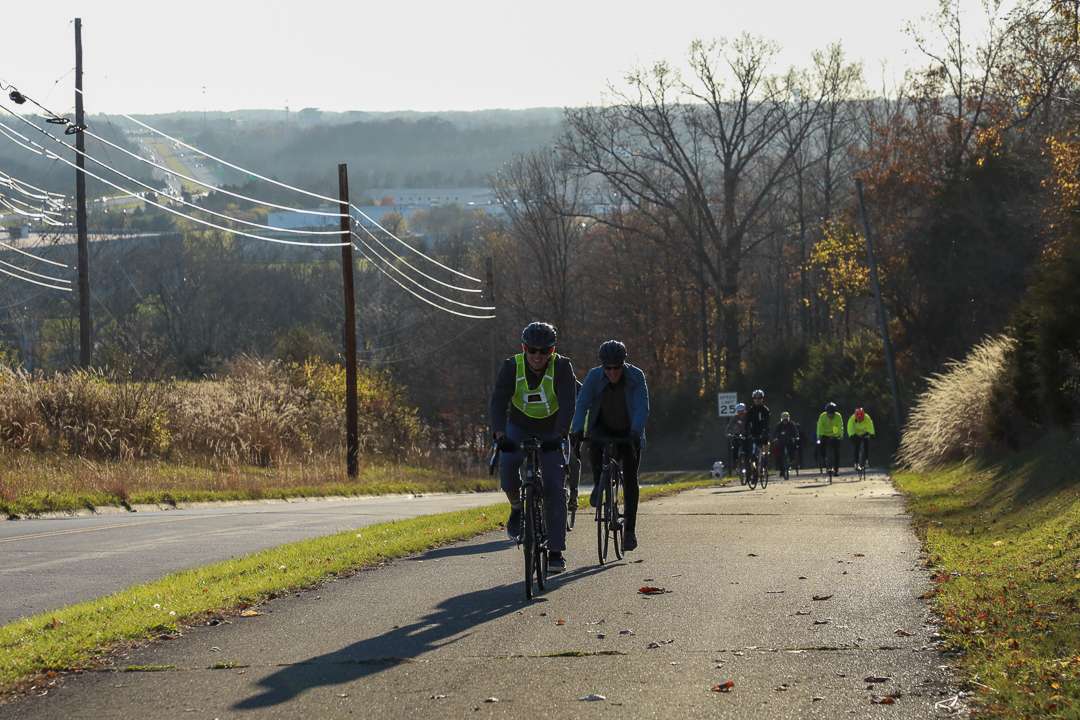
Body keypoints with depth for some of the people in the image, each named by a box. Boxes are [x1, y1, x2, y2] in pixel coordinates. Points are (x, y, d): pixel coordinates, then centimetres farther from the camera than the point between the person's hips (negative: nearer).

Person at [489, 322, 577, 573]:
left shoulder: (562, 367, -20)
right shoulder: (511, 367, -17)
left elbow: (567, 403, -30)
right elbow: (499, 401, -28)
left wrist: (559, 434, -46)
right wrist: (500, 434, -44)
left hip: (551, 432, -1)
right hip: (519, 428, 1)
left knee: (554, 489, -10)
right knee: (507, 466, -28)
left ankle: (556, 552, -6)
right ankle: (516, 507, 3)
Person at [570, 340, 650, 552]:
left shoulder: (636, 377, -23)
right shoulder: (594, 376, -20)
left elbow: (642, 407, -32)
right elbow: (582, 404, -27)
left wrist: (636, 431, -49)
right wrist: (577, 429, -43)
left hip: (628, 433, -1)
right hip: (603, 428, 1)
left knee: (630, 478, -6)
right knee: (594, 445, -34)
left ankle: (630, 529, 0)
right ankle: (598, 484, -10)